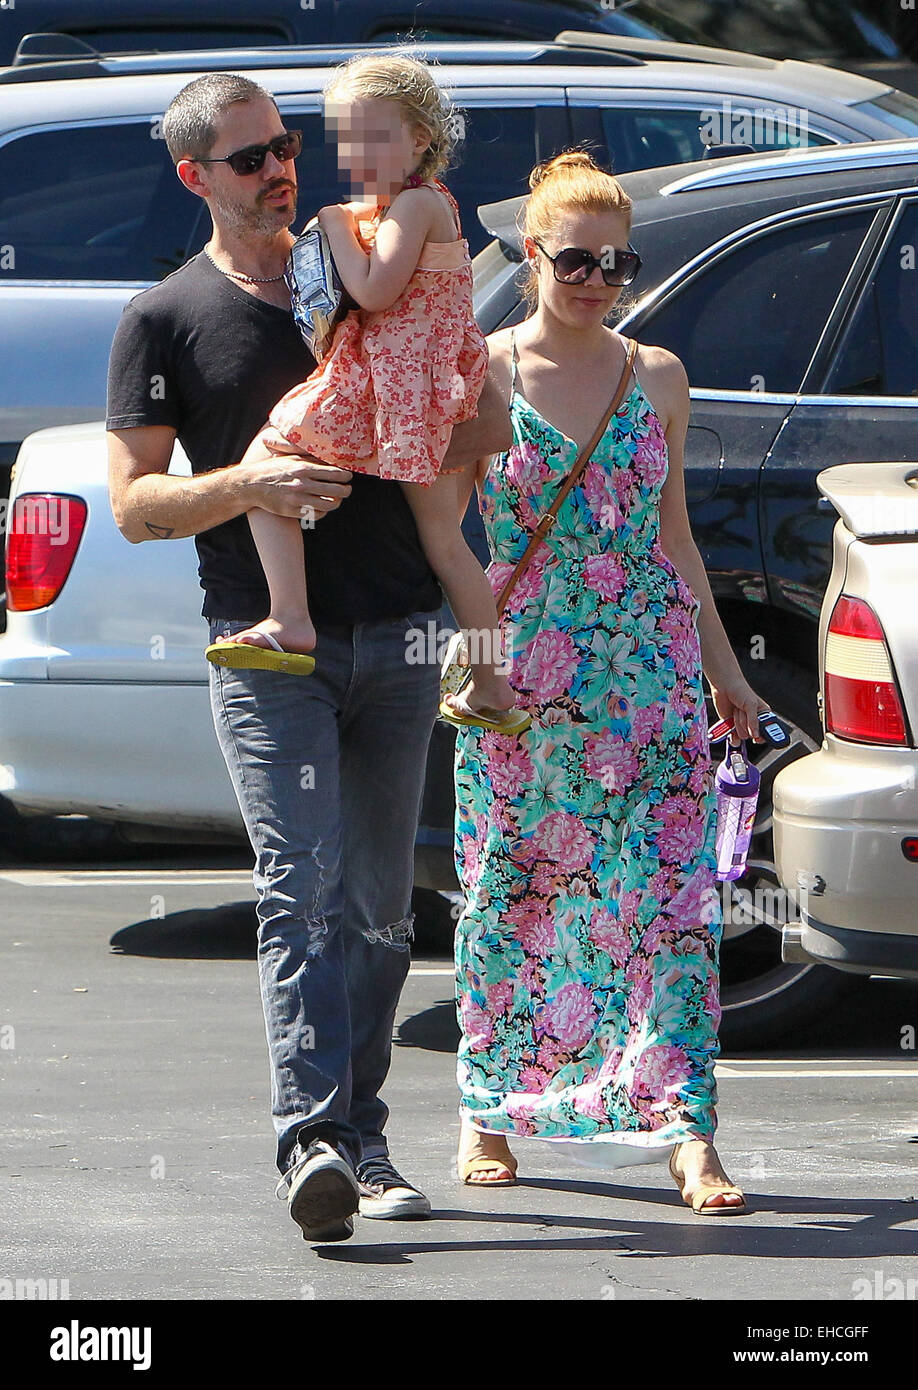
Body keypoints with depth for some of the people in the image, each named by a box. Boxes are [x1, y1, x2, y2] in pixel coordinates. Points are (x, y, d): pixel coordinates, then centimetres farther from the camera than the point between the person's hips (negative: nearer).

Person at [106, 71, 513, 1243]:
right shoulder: (163, 320, 6)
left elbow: (485, 421, 15)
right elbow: (134, 504, 1)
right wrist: (250, 483, -18)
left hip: (395, 635, 4)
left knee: (379, 906, 6)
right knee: (303, 887, -18)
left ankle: (361, 1137, 14)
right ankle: (311, 1137, -27)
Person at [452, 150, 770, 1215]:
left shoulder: (657, 379, 9)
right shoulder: (482, 373, 0)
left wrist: (722, 665, 18)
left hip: (650, 670, 2)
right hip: (520, 674, -2)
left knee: (673, 898, -8)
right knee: (508, 891, 4)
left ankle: (686, 1131, -11)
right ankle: (489, 1113, 21)